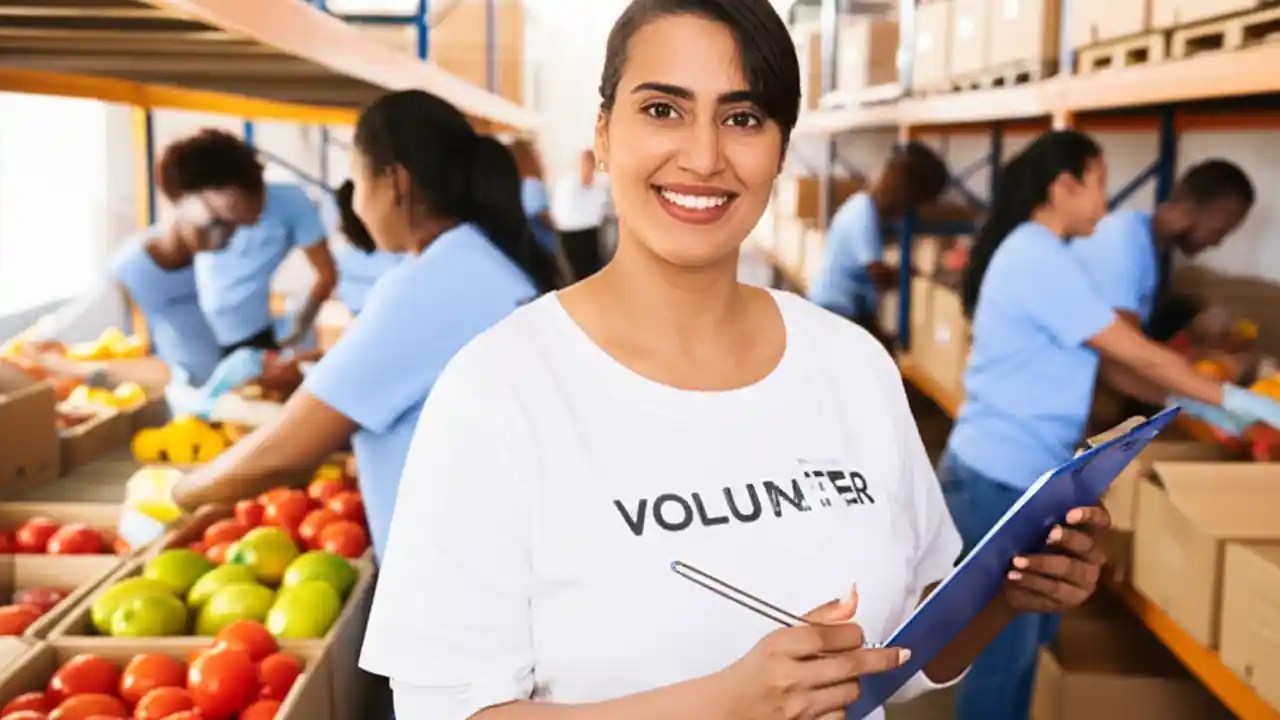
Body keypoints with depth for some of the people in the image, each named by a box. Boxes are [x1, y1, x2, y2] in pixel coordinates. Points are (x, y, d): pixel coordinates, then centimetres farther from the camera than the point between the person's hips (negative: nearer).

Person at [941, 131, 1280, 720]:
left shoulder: (1029, 252, 12)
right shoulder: (1042, 260, -19)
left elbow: (1088, 359, 14)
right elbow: (1138, 354, -15)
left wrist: (1180, 400, 8)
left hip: (1015, 474, 10)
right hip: (997, 480, -10)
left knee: (1029, 631, 20)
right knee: (1004, 648, 1)